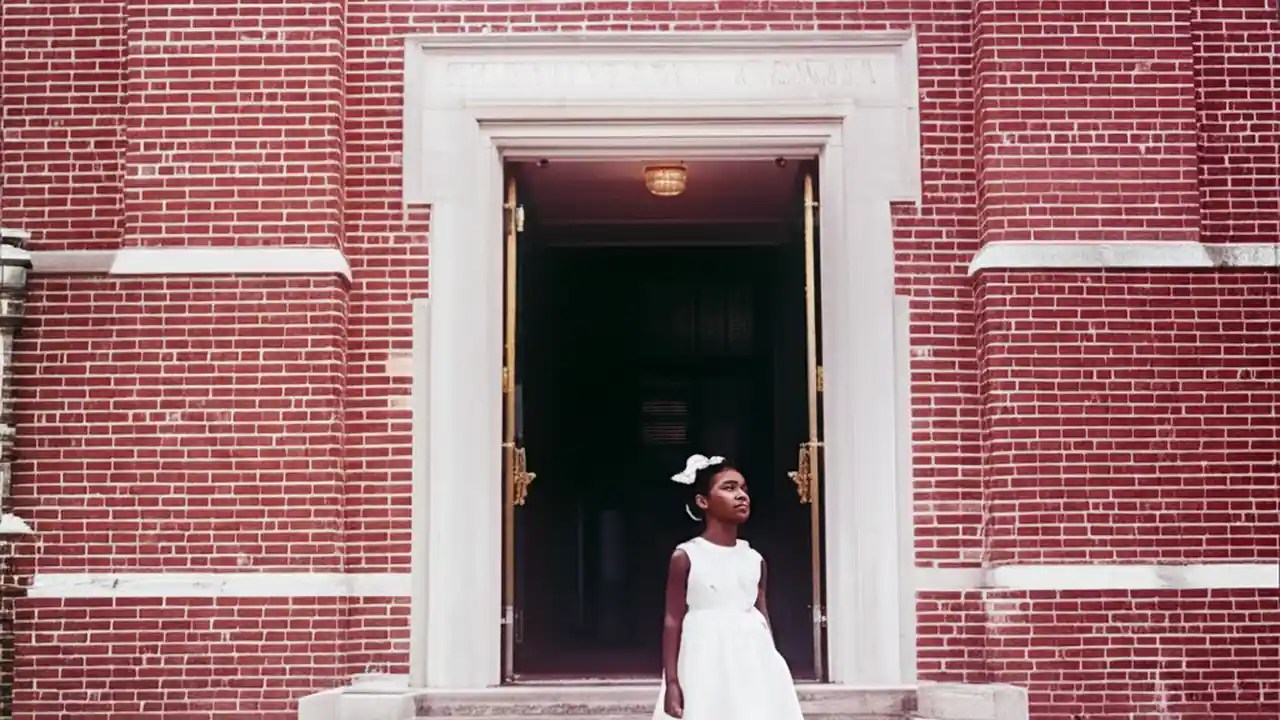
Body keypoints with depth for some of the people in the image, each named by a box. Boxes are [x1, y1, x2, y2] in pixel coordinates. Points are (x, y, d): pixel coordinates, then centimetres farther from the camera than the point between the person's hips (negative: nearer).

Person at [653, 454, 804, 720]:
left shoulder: (754, 559, 9)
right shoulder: (686, 557, -5)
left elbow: (763, 618, 12)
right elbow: (673, 621, -5)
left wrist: (772, 672, 10)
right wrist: (671, 682, -10)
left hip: (752, 666, 5)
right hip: (707, 669, -5)